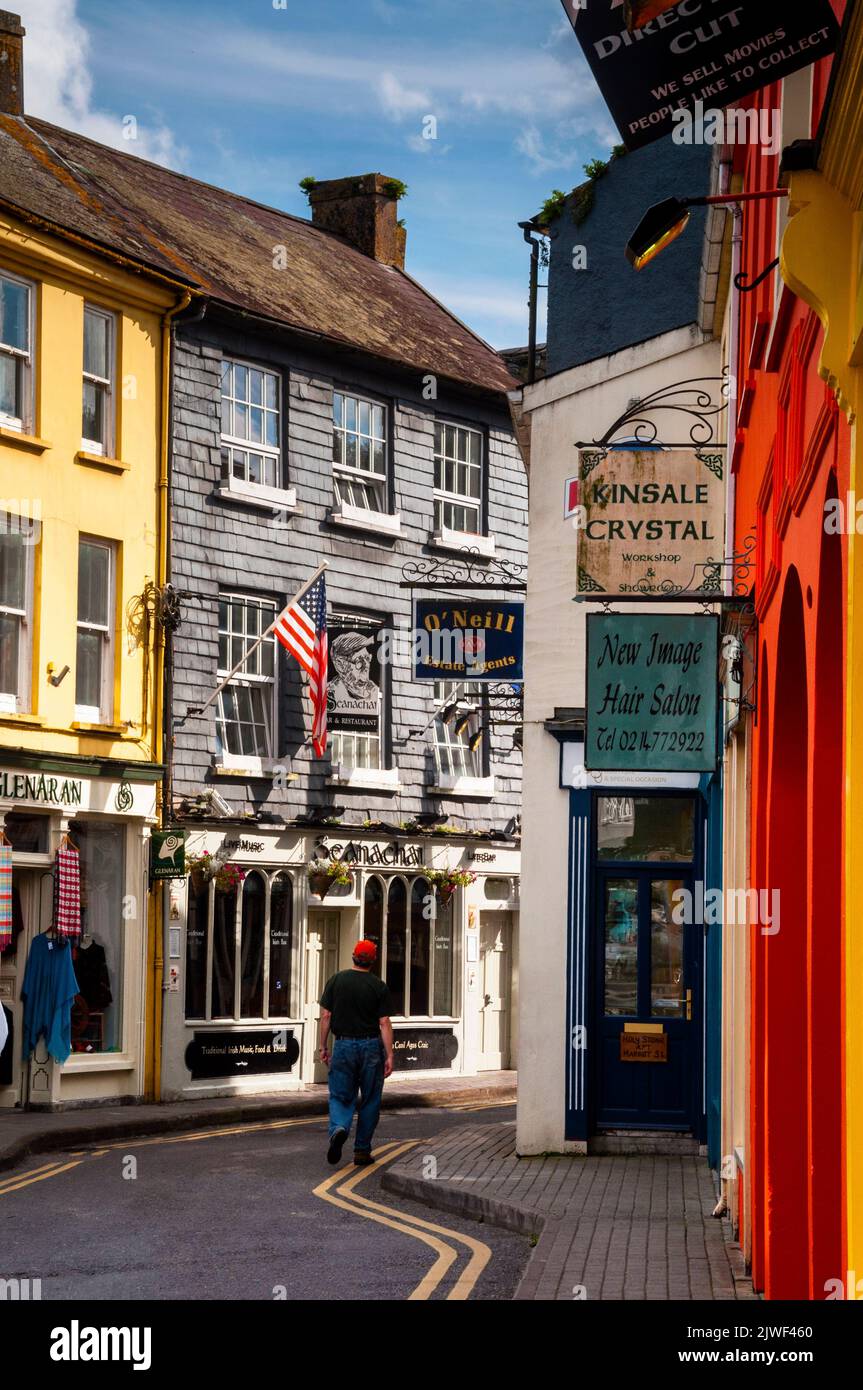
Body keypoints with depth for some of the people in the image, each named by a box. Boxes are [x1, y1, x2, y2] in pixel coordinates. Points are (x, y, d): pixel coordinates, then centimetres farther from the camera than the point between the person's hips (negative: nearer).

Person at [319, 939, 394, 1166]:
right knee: (369, 1101, 10)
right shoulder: (379, 987, -4)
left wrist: (323, 1047, 8)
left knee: (340, 1096, 8)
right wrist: (389, 1056, -6)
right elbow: (384, 1023, -8)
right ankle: (362, 1150, 12)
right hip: (371, 1046, -1)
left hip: (343, 1045, 1)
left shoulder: (335, 981, 1)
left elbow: (326, 1016, 0)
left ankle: (339, 1128, -22)